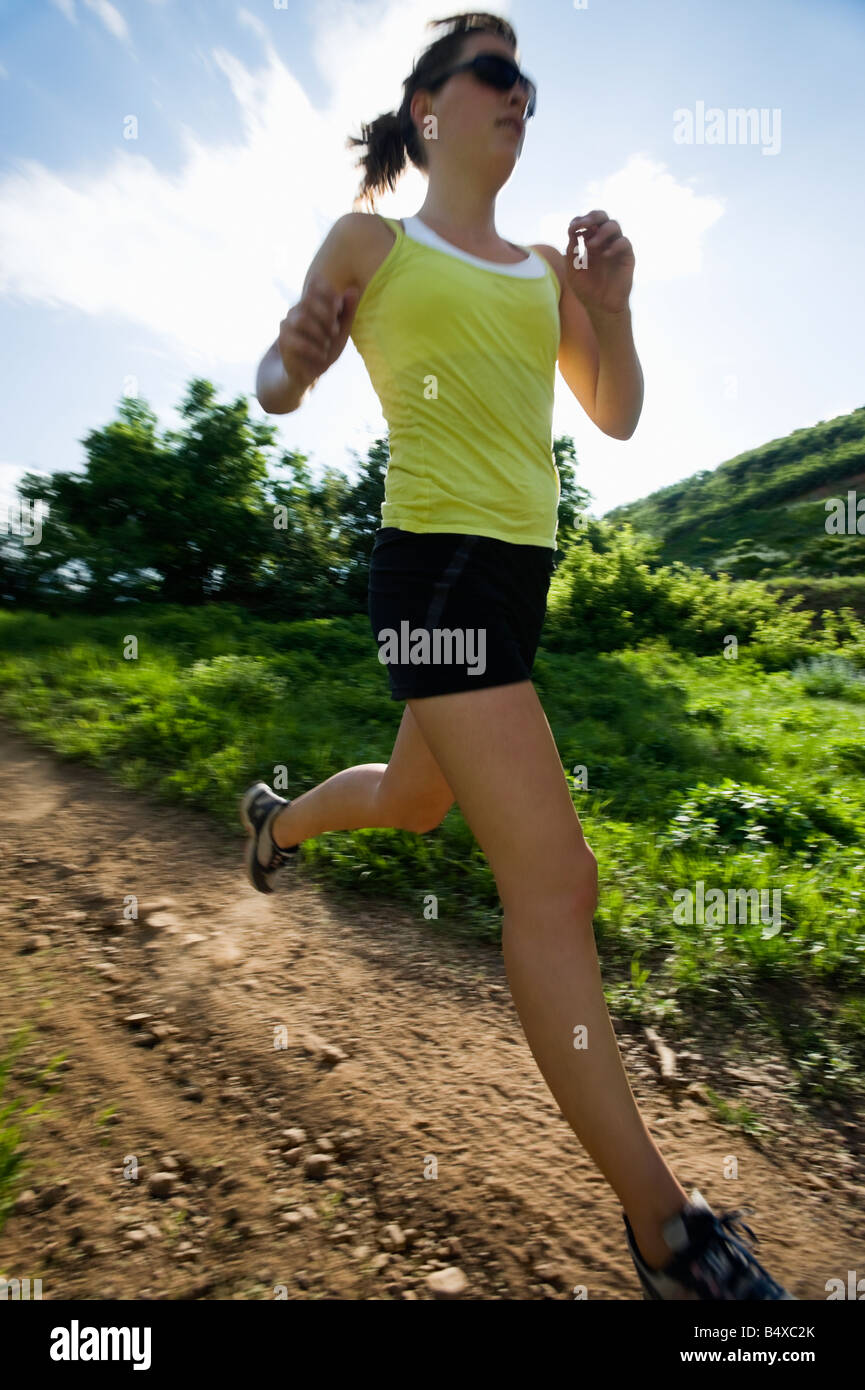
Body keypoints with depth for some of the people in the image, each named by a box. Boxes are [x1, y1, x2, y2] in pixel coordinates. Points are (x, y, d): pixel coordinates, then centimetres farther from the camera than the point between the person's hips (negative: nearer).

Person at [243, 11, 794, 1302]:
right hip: (437, 566, -7)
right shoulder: (370, 241, 8)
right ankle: (662, 1223, 3)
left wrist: (611, 308, 1)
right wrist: (293, 359, -15)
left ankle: (276, 816, 56)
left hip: (523, 568, 8)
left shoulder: (546, 266, 21)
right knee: (556, 880, -13)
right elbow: (277, 386, 7)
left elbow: (619, 418, 17)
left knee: (415, 801, 23)